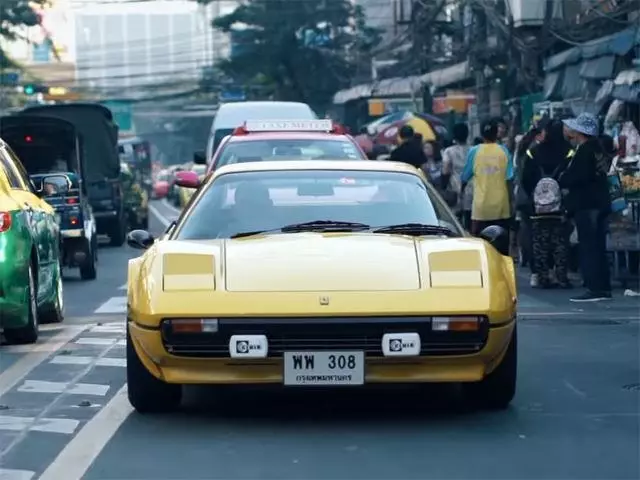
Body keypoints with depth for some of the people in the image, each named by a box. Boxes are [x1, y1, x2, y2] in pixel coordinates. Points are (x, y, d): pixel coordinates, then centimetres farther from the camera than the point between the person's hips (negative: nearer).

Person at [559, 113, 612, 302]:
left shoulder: (584, 151, -15)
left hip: (586, 206, -10)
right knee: (597, 248, 13)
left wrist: (561, 181, -5)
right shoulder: (595, 148, 14)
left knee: (588, 248, -8)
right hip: (599, 204, 10)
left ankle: (594, 289, -10)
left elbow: (575, 177, -21)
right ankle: (603, 287, 17)